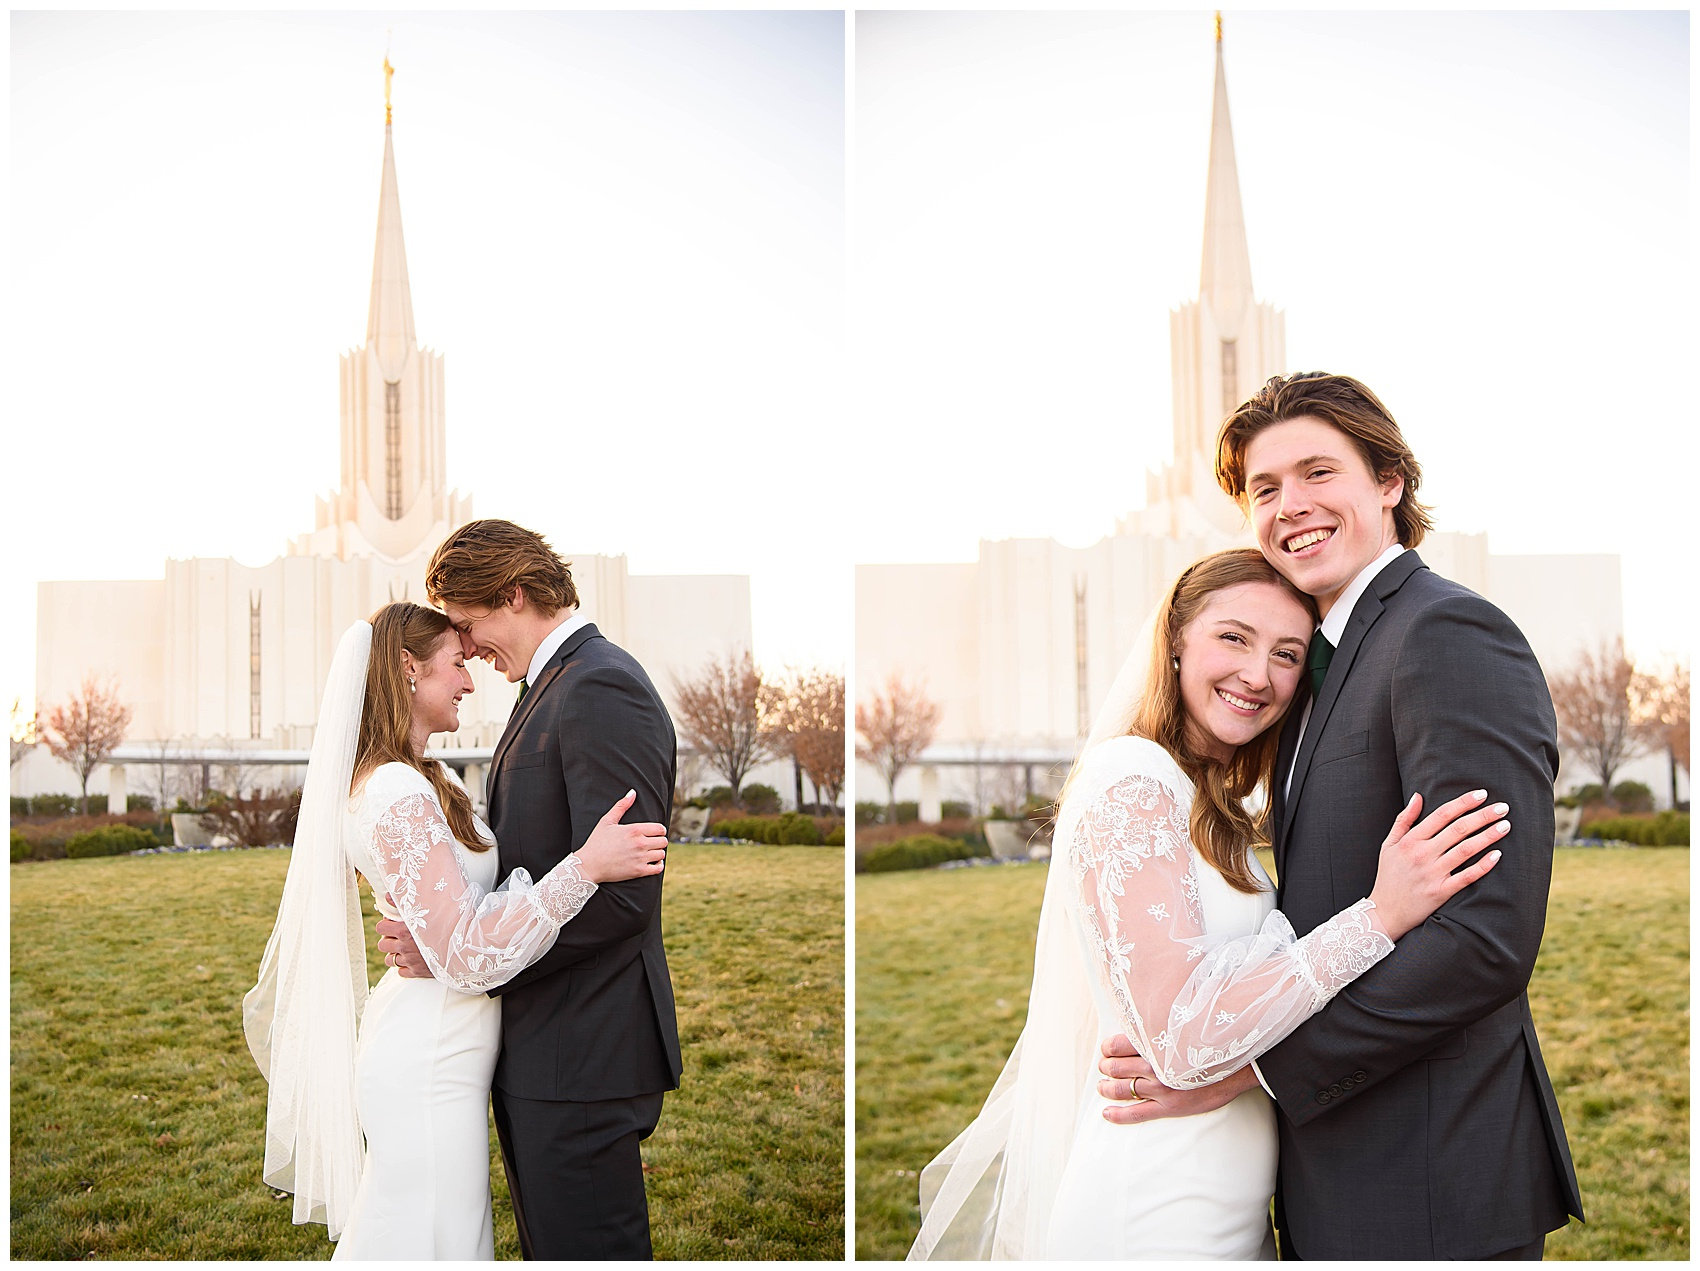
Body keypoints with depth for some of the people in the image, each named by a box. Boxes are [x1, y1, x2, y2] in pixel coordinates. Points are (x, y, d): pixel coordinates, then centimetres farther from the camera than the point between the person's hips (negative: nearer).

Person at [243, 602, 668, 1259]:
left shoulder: (397, 782, 11)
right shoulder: (401, 793, -21)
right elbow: (466, 958, -25)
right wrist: (585, 868, -30)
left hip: (427, 1051, 10)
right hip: (431, 1065, -10)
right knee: (430, 1240, 1)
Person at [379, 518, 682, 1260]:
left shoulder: (602, 688, -17)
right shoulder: (552, 686, 16)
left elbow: (617, 892, -24)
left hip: (583, 1051, -10)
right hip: (540, 1044, 10)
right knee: (547, 1246, 19)